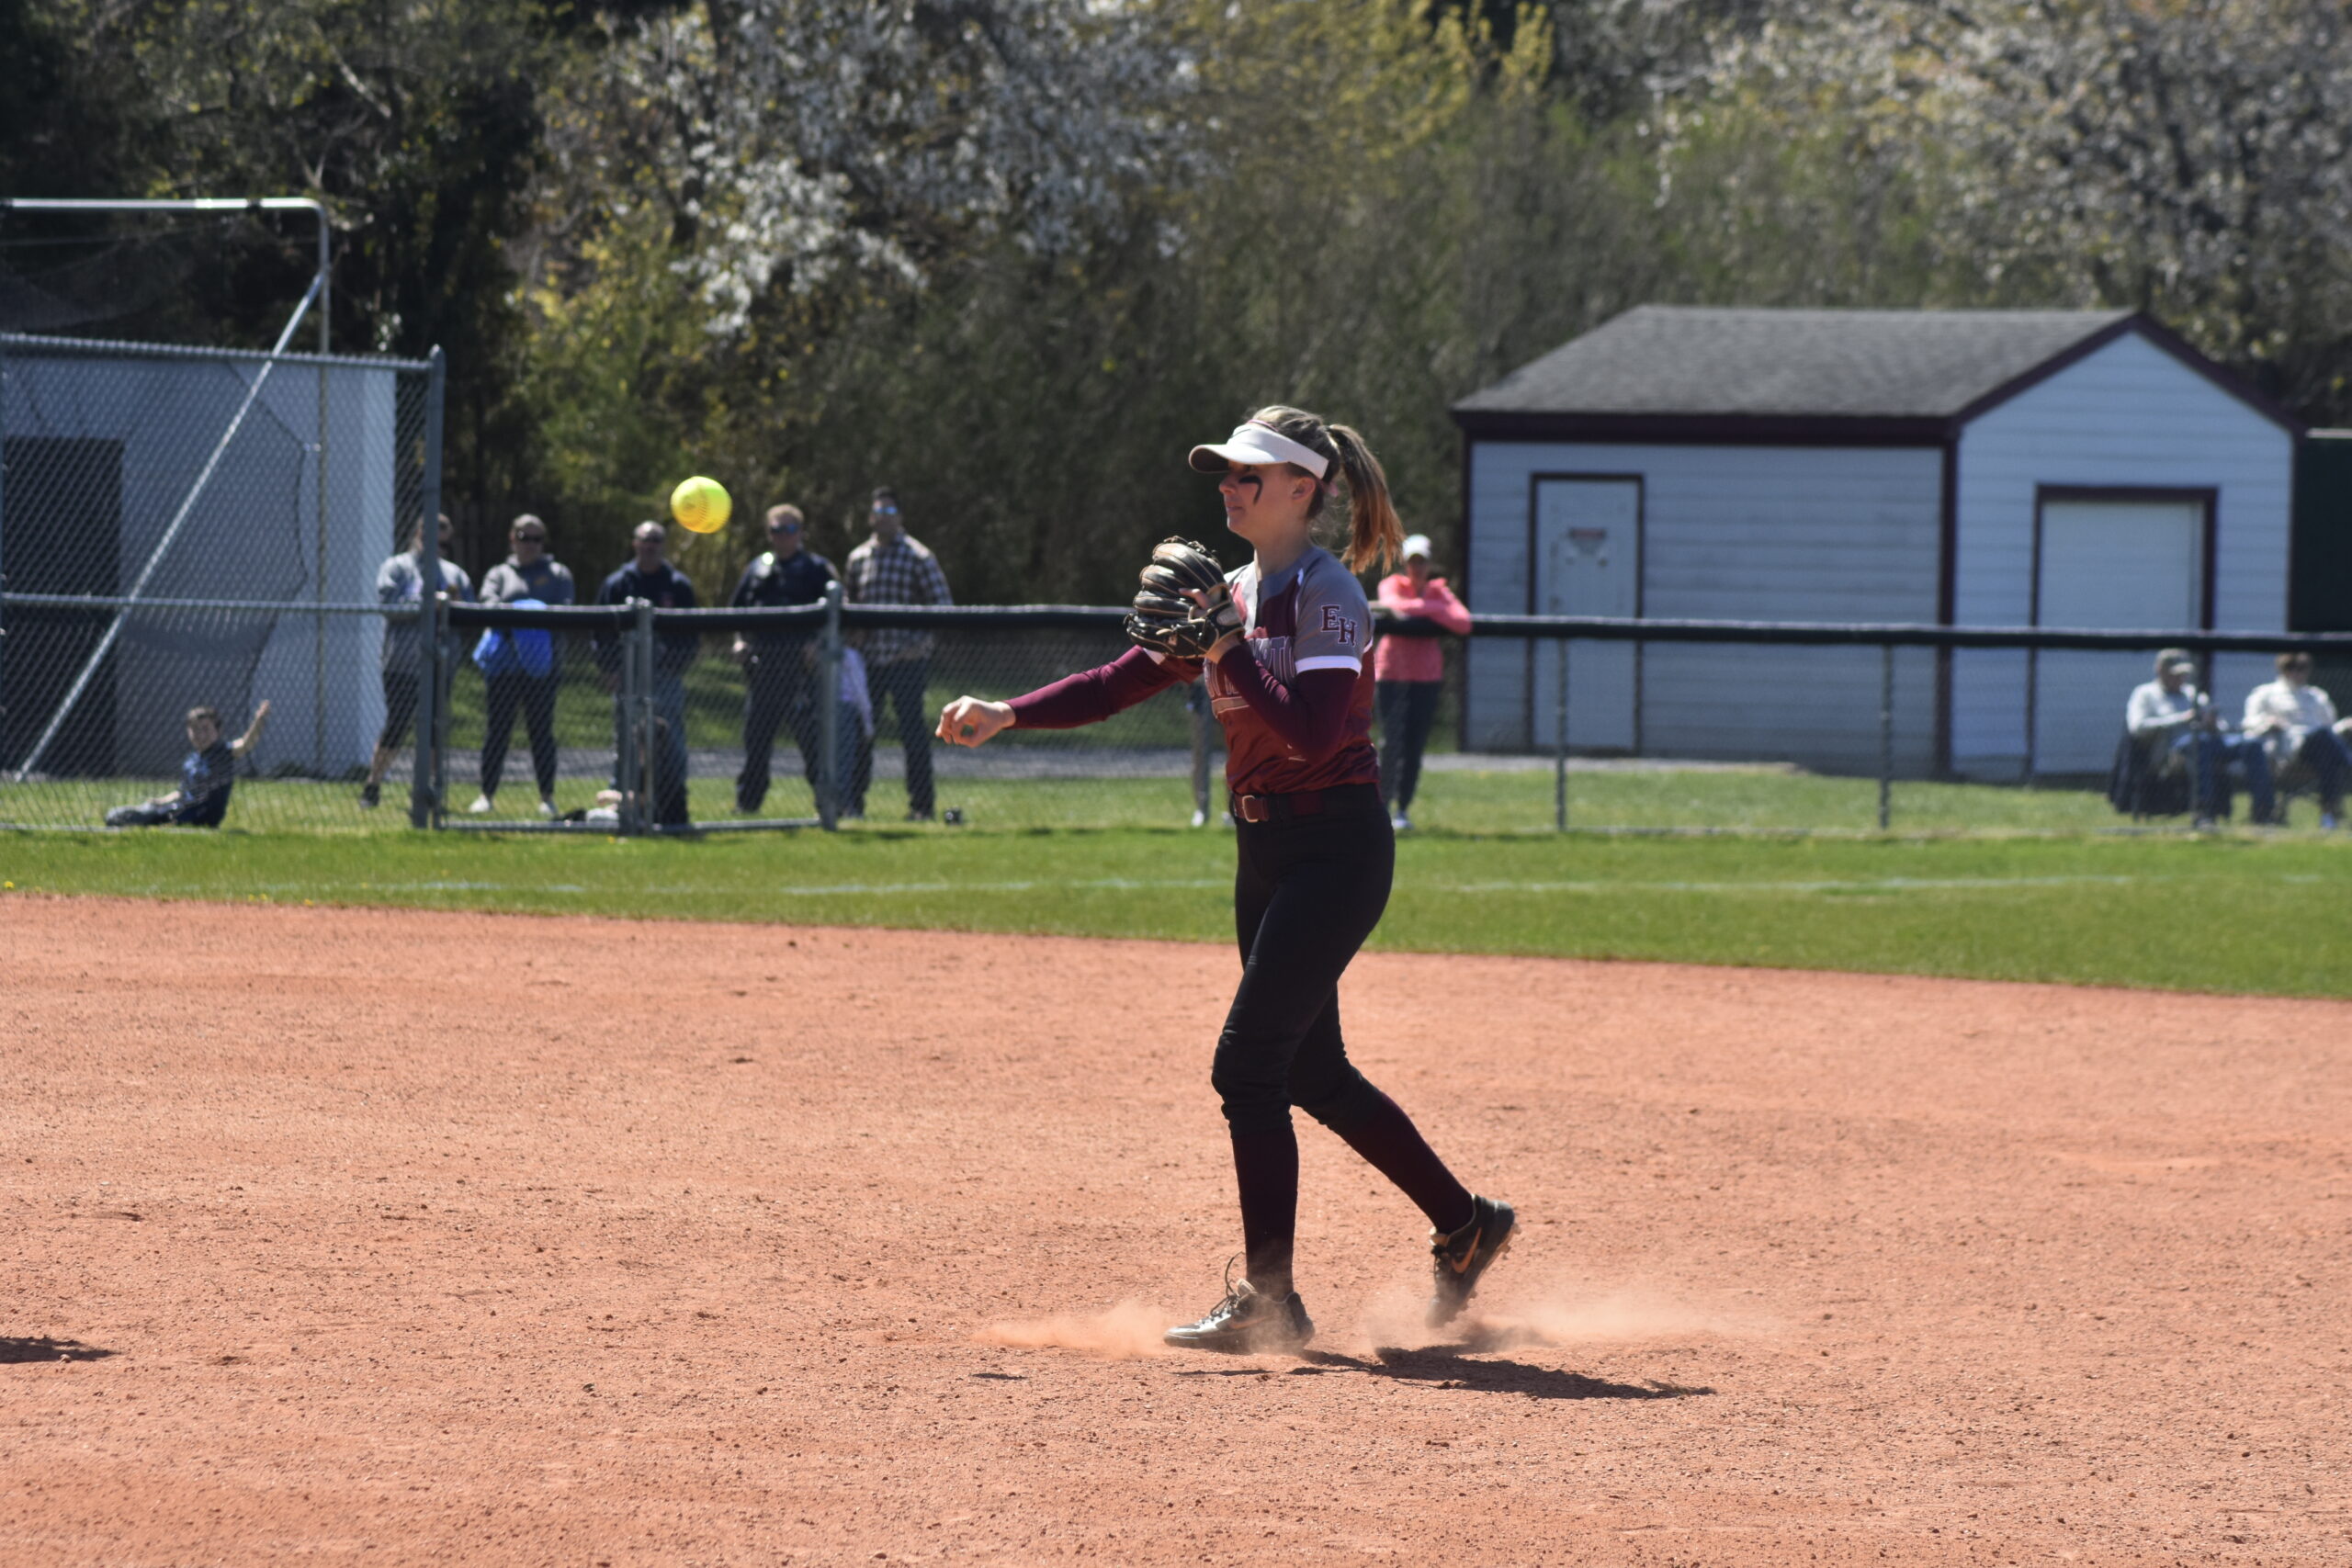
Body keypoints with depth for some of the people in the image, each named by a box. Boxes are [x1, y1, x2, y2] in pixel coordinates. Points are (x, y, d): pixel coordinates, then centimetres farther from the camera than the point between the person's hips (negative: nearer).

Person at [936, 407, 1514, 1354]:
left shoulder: (1326, 593, -14)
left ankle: (1268, 1302, -9)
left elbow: (1313, 732, -26)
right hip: (1267, 850, 9)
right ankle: (1465, 1224, 30)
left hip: (1336, 847, -9)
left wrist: (1226, 646, -24)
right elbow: (1122, 682, 9)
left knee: (1248, 1060, -13)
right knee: (1312, 1072, 14)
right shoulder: (1236, 595, 12)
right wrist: (1007, 714, -2)